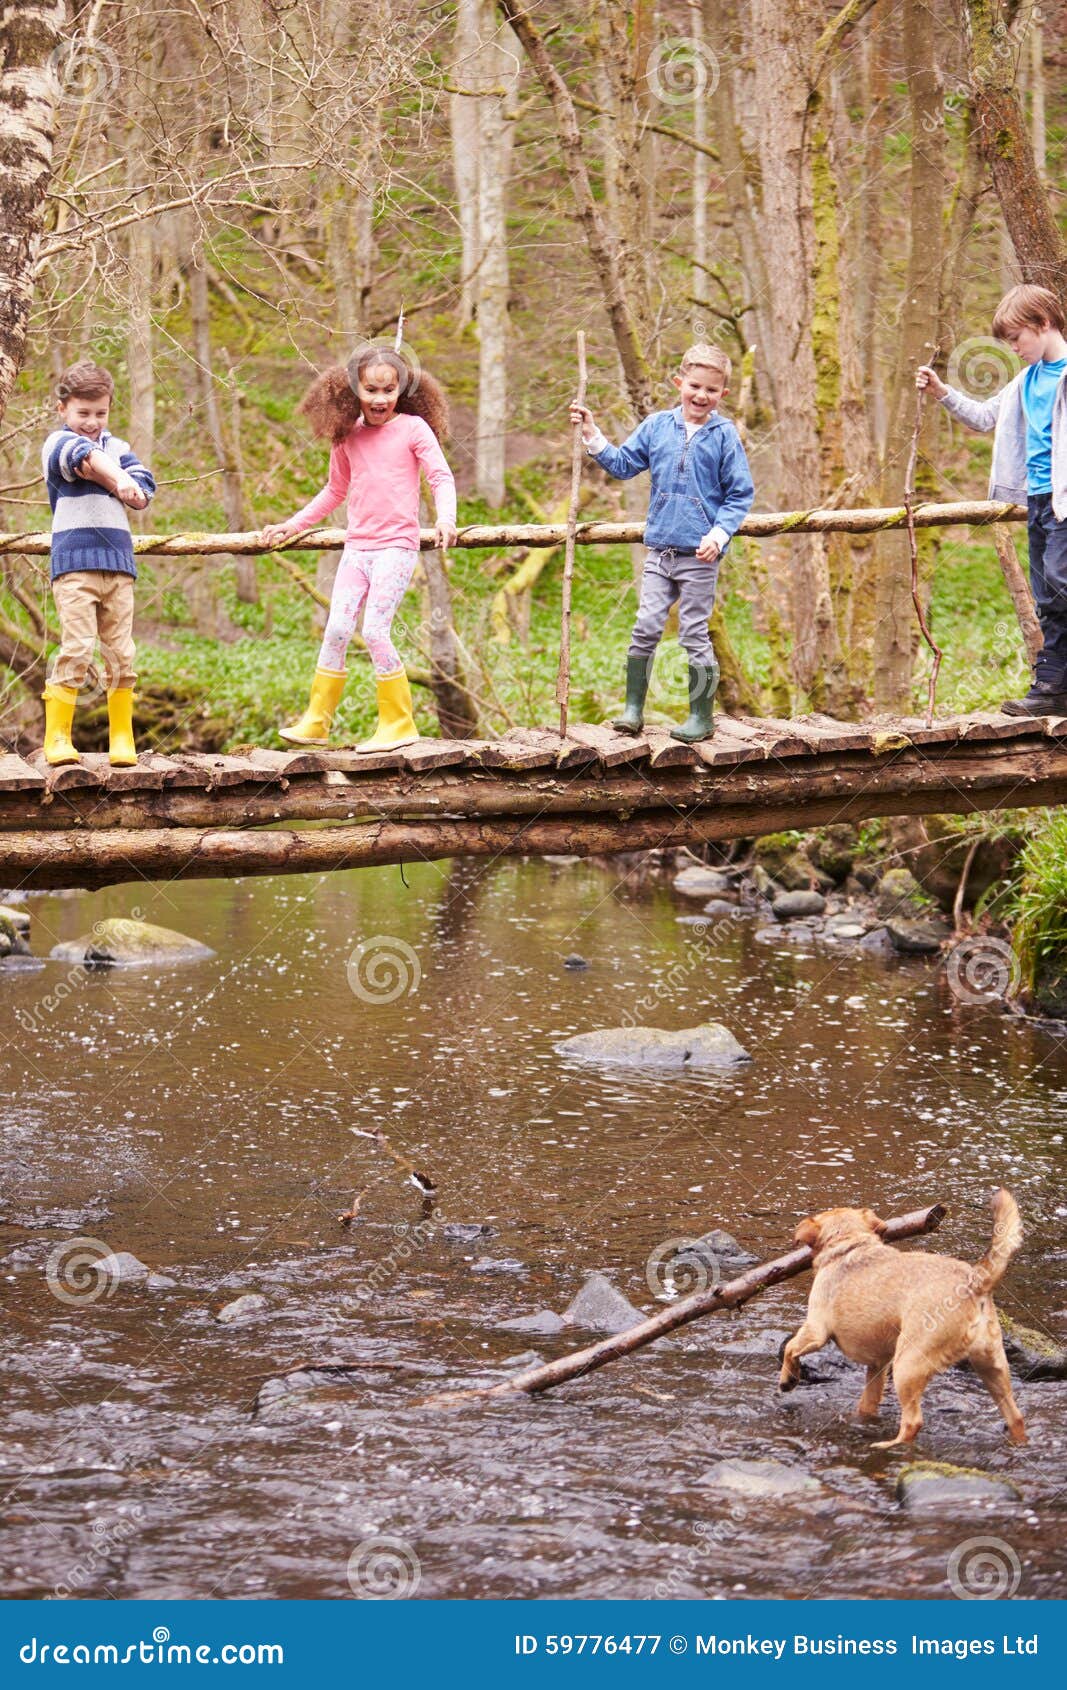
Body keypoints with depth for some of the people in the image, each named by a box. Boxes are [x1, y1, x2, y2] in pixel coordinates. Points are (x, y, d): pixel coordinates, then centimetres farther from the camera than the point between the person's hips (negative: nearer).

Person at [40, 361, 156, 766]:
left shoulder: (117, 448, 16)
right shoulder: (58, 444, 1)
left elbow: (143, 492, 2)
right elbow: (87, 456, -22)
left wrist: (100, 479, -9)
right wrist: (119, 480, -40)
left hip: (118, 564, 5)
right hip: (74, 562, -5)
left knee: (121, 653, 4)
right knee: (77, 648, -12)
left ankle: (122, 739, 11)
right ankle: (57, 738, -7)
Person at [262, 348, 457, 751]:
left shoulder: (413, 428, -2)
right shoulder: (347, 436, 12)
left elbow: (441, 477, -10)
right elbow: (335, 491, 25)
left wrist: (445, 518, -28)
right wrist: (294, 525, 22)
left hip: (396, 545, -5)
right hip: (356, 546, 5)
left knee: (375, 630, -14)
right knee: (336, 629, -2)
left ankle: (398, 724, -3)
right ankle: (316, 722, 5)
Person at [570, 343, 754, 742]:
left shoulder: (724, 435, -4)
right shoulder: (656, 426, 6)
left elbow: (740, 495, -2)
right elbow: (623, 465, 14)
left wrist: (719, 534, -14)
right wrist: (593, 438, 3)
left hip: (699, 556, -4)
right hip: (660, 548, 4)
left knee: (694, 635, 2)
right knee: (645, 629, 4)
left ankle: (701, 716, 12)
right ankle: (633, 709, 12)